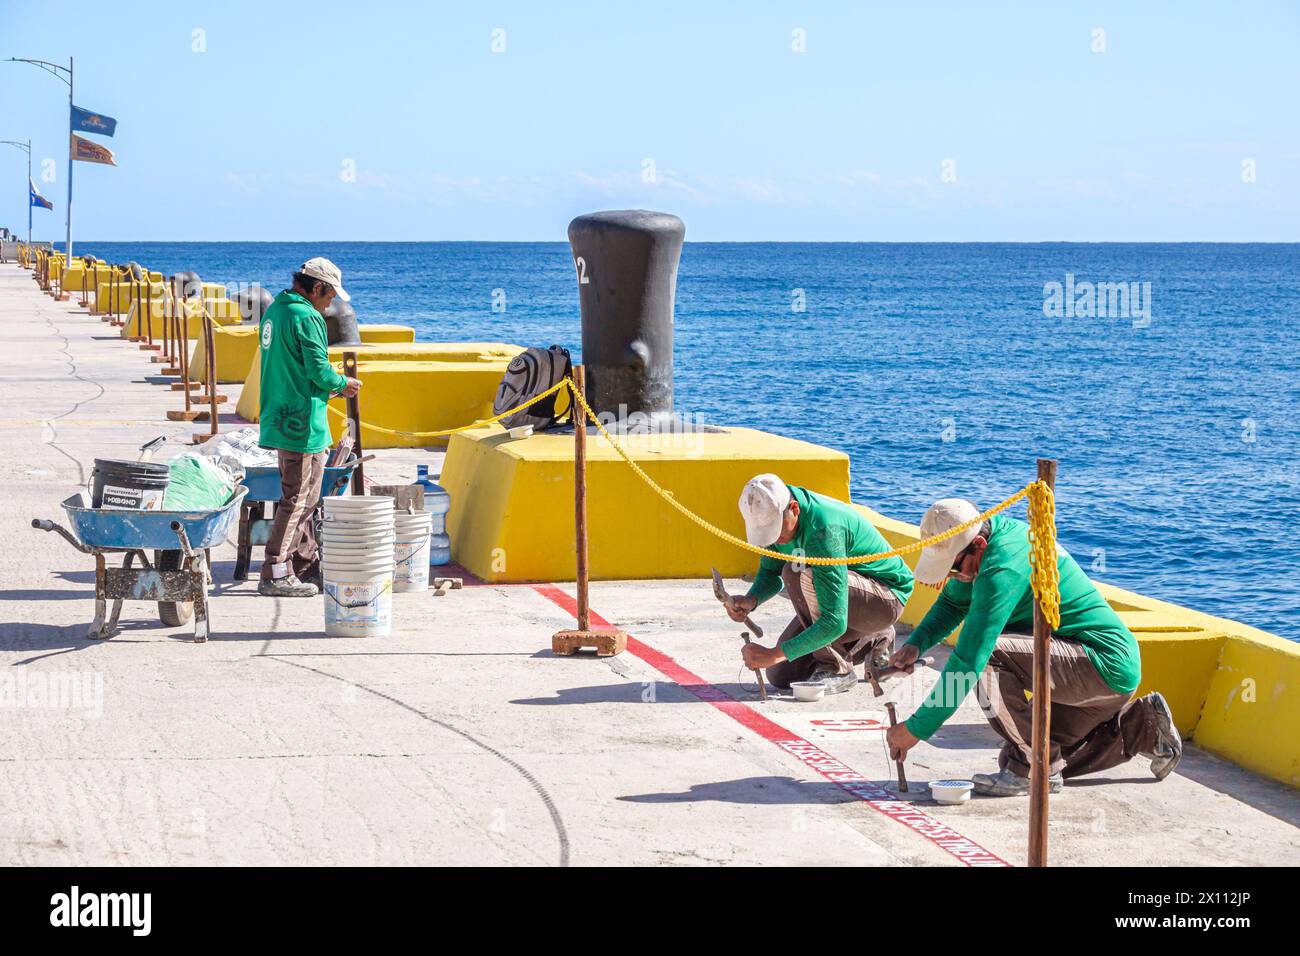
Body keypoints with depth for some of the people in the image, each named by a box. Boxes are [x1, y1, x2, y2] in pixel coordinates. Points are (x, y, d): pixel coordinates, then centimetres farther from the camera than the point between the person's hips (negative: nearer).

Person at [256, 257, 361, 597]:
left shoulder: (274, 311, 14)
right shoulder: (306, 318, -16)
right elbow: (319, 370, -20)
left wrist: (327, 387, 20)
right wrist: (342, 384, -1)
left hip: (279, 419, 10)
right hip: (303, 423, -10)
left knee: (300, 495, 18)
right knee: (298, 499, -5)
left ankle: (306, 566, 27)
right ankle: (276, 575, -5)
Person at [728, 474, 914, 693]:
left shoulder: (823, 530, -36)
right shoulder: (774, 514, -12)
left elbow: (834, 622, -38)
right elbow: (770, 572, 4)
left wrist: (775, 654, -37)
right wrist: (751, 600, -19)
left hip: (886, 596, -8)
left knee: (796, 574, -33)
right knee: (781, 675, 0)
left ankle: (835, 668, -16)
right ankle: (871, 642, 19)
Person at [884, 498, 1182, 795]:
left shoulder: (1003, 570, -26)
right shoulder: (995, 528, 2)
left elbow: (970, 657, -28)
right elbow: (953, 603, 16)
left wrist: (916, 728, -22)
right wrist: (915, 645, -3)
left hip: (1108, 666, -10)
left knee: (989, 653, -26)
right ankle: (1143, 729, 19)